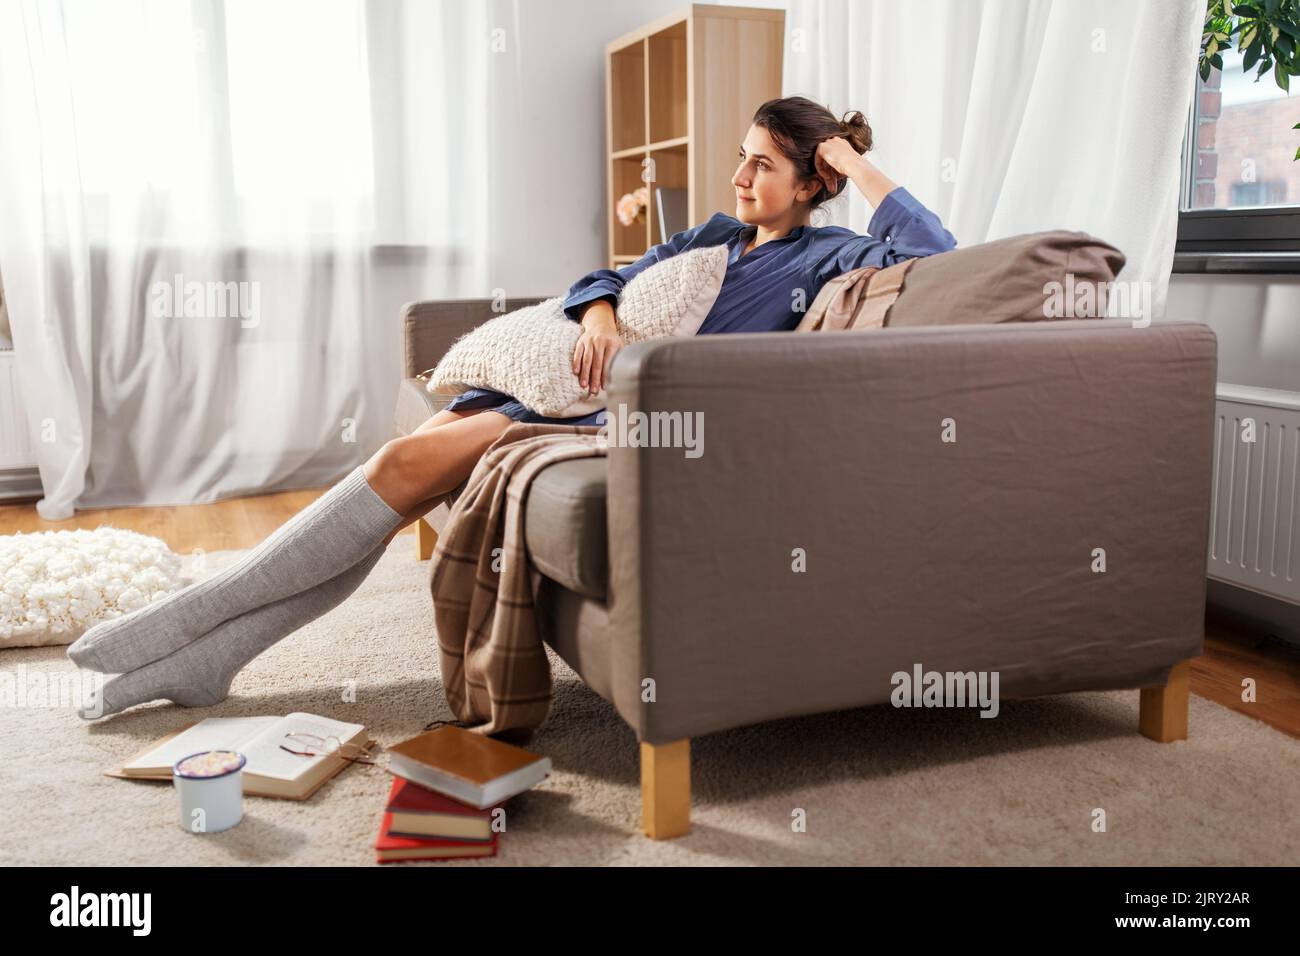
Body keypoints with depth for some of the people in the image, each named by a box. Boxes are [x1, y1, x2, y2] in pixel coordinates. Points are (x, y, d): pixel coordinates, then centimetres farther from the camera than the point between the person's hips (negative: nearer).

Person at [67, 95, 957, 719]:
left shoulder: (822, 255, 5)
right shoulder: (715, 233, 24)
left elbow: (932, 248, -10)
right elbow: (609, 277, 24)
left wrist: (858, 164, -1)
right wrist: (600, 311, 0)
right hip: (574, 384, 7)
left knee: (406, 464, -20)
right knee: (393, 475, -13)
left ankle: (184, 622, -10)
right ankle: (201, 655, -9)